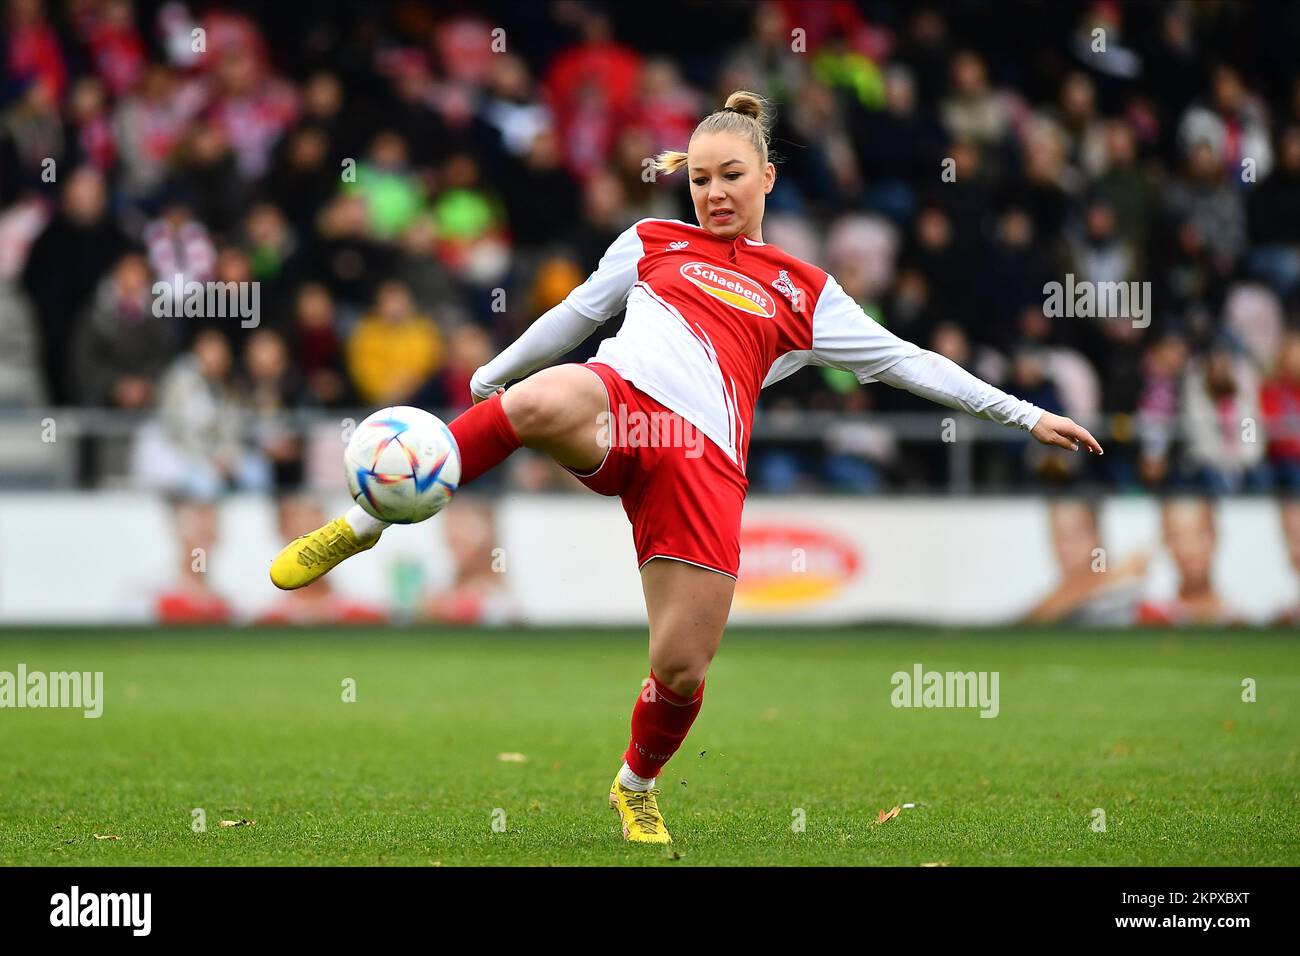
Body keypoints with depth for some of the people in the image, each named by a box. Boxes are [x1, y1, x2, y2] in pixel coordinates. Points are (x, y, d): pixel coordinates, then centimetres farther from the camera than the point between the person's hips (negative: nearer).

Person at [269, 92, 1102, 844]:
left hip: (705, 463, 1)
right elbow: (574, 316, 35)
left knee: (682, 672, -6)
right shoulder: (652, 244, 26)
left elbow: (903, 360, 26)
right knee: (545, 400, -42)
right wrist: (489, 377, 38)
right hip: (618, 406, -1)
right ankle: (362, 525, -31)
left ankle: (638, 789, 29)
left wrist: (1025, 414, 22)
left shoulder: (806, 295, 25)